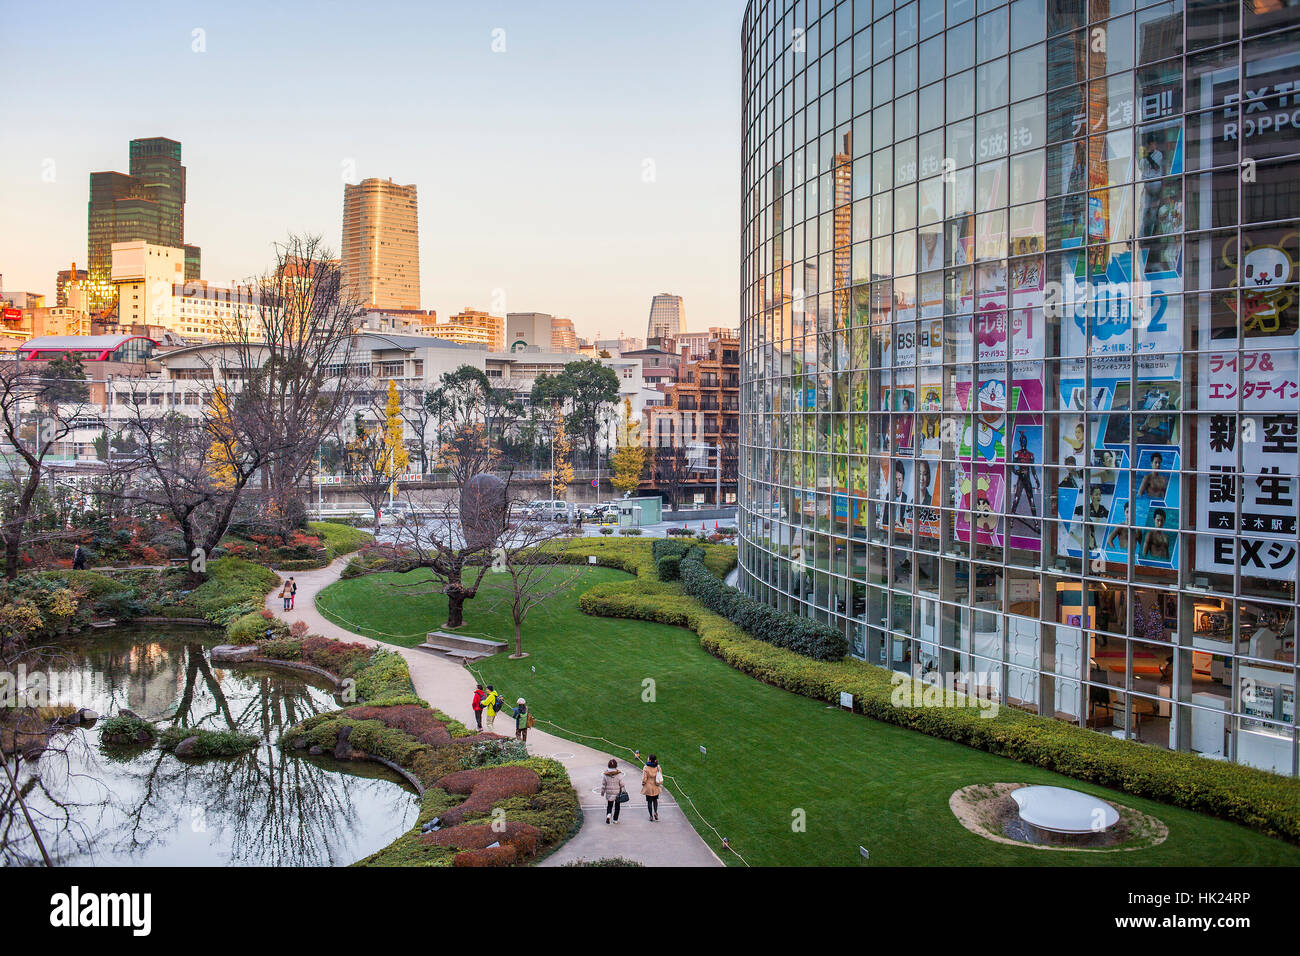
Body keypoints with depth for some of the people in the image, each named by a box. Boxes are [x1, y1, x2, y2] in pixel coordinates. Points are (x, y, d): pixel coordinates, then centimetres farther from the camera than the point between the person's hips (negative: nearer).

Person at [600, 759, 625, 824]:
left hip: (609, 792, 1)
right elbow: (621, 784, -7)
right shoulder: (619, 774, -12)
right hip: (617, 792, -1)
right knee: (617, 805, 15)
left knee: (609, 805, 14)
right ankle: (615, 819, 18)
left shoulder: (605, 774, -8)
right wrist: (623, 791, 5)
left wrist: (602, 792, 9)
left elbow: (603, 784, -2)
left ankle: (608, 814, -13)